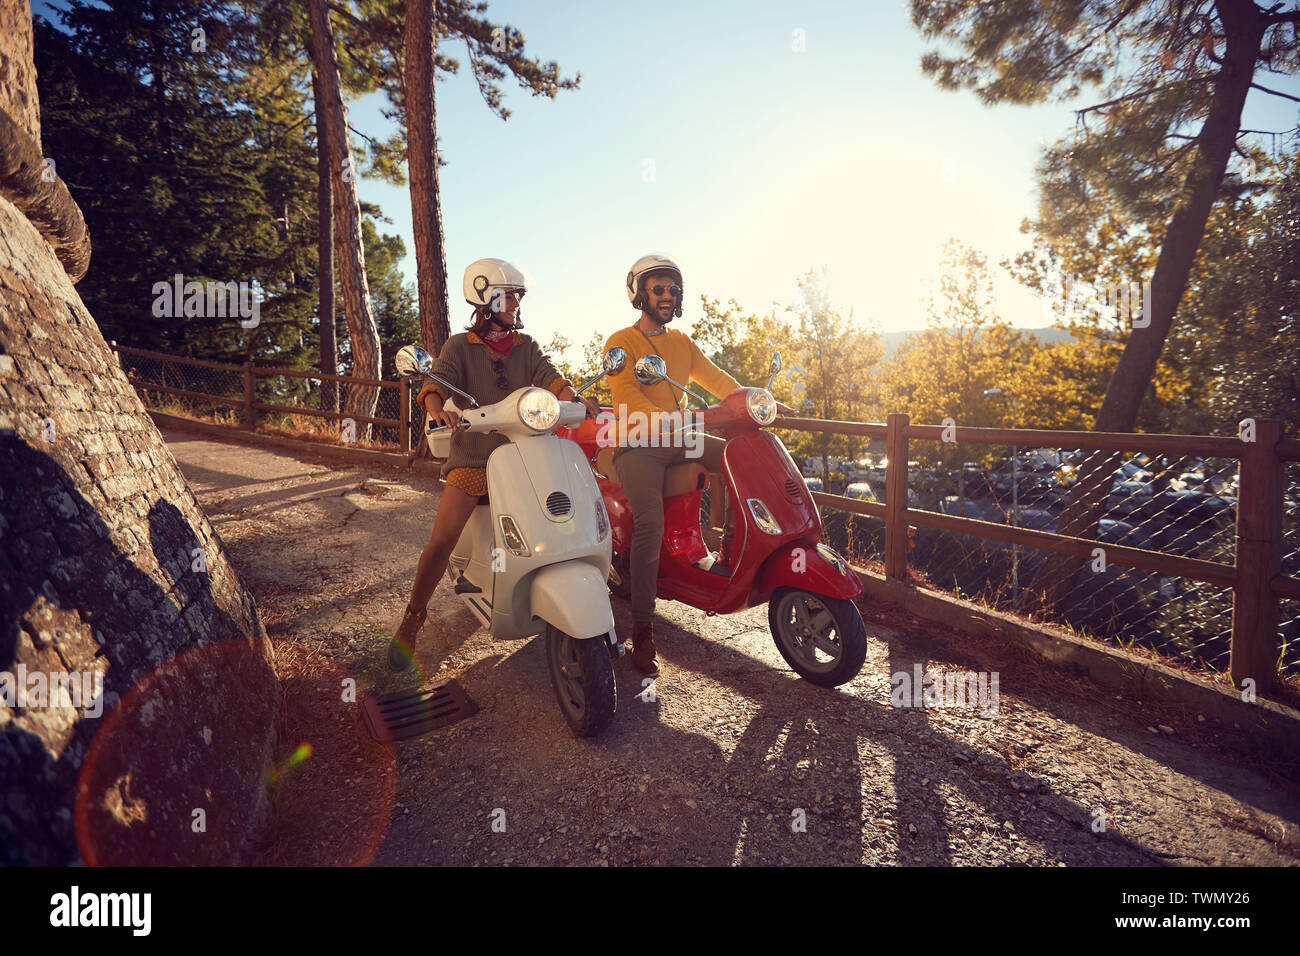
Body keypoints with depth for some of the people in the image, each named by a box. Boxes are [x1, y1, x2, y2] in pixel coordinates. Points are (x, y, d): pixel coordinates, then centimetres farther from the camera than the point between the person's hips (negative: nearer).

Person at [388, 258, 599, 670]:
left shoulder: (527, 346, 16)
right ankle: (412, 620, 5)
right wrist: (437, 409, -32)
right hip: (472, 459, -3)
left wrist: (573, 398, -23)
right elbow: (436, 382, -8)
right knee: (441, 542, -13)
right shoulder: (460, 346, 8)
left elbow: (549, 377, -1)